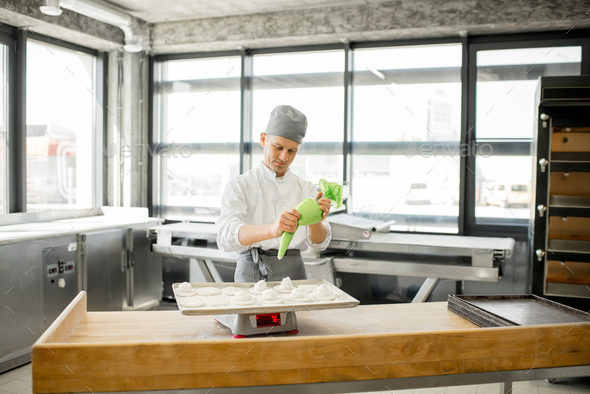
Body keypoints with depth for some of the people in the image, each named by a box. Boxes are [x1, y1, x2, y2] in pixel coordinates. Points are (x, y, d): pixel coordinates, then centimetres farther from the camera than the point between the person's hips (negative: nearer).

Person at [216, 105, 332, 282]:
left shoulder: (307, 189, 13)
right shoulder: (239, 185, 3)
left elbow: (320, 242, 3)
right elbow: (226, 236, -14)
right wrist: (271, 230, -31)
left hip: (293, 273, 2)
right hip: (253, 273, -2)